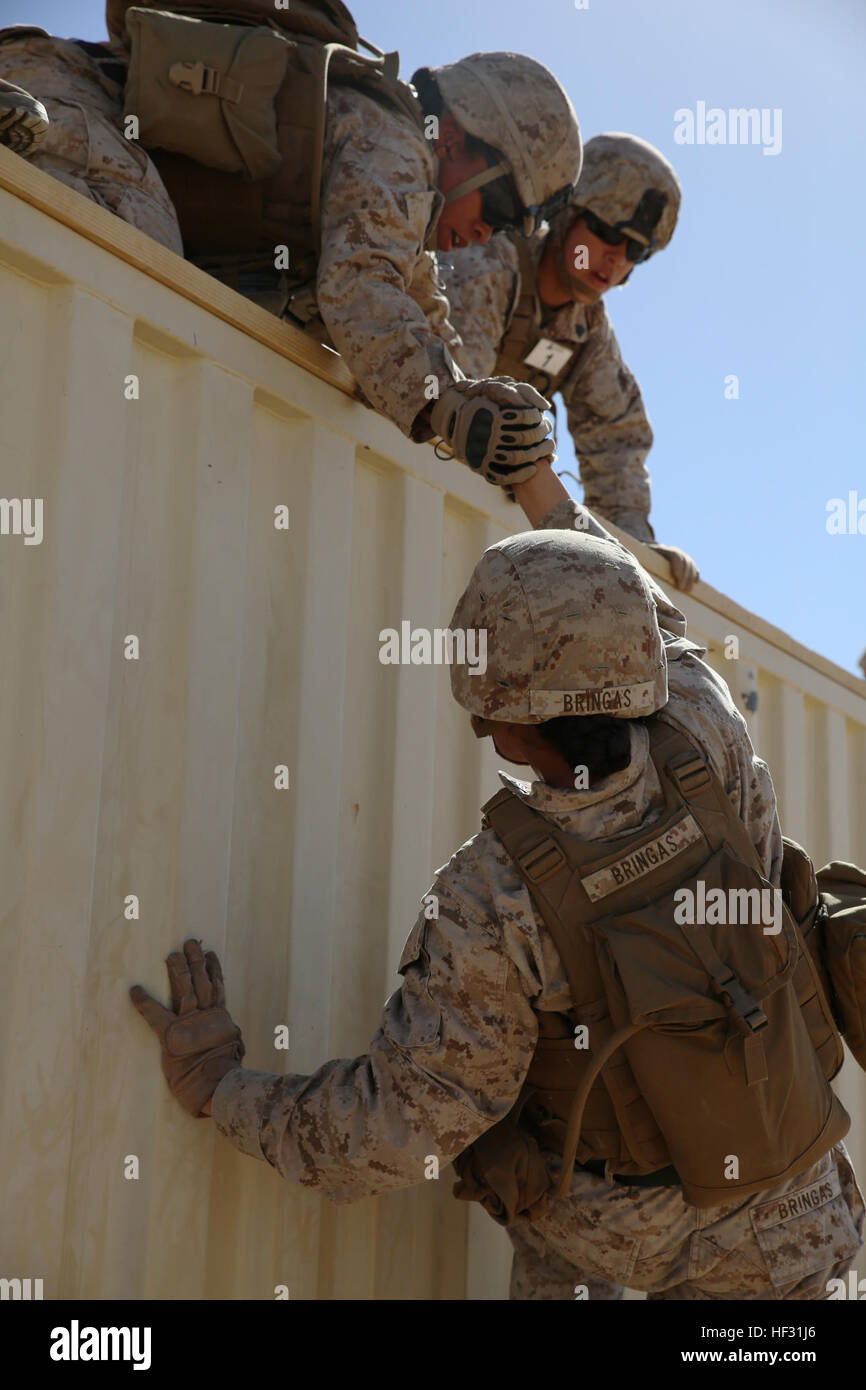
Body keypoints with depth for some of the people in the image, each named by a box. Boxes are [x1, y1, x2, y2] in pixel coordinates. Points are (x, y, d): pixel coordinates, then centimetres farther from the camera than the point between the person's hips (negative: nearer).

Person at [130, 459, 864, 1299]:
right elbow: (660, 646, 4)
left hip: (637, 1229, -3)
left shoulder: (490, 903, -30)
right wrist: (548, 501, 11)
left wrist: (211, 1083, -12)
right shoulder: (705, 750, -20)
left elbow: (395, 1130, -23)